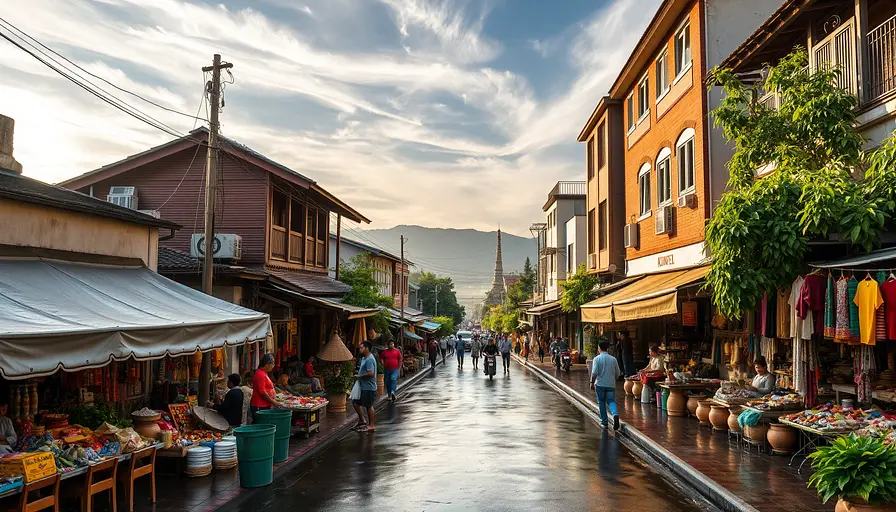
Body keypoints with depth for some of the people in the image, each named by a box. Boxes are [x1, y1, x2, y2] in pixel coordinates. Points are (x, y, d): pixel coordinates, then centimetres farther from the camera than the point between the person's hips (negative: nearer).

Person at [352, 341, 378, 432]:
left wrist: (359, 377, -18)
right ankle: (362, 421, 25)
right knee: (355, 403, 13)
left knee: (368, 406, -1)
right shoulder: (364, 358, 14)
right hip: (362, 386, 10)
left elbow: (370, 373, -29)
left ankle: (371, 425, 10)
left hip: (368, 387, -10)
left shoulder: (369, 359, -19)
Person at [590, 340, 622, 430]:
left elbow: (594, 372, -15)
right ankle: (615, 415, -24)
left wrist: (592, 382, -2)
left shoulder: (597, 359, -7)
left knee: (601, 403, 11)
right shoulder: (613, 359, 3)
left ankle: (604, 422, 15)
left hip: (600, 384, -2)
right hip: (611, 385, 2)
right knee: (611, 401, 5)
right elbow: (618, 373, 6)